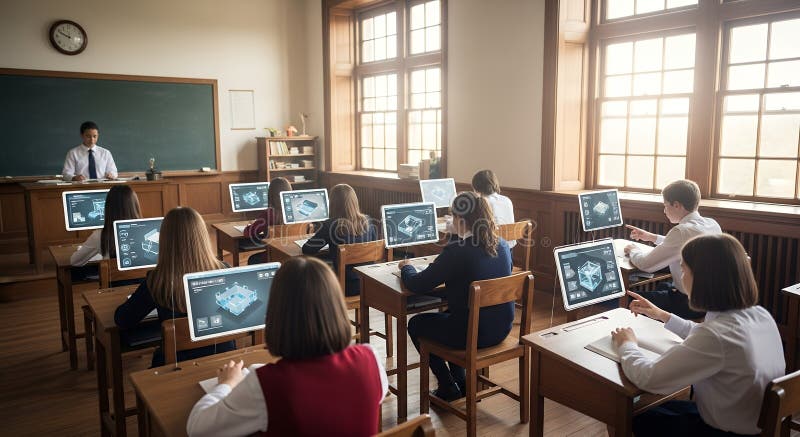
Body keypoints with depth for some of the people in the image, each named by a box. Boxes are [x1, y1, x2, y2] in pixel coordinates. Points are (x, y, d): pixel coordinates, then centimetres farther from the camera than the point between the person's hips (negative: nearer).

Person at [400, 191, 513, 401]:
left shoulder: (456, 251, -23)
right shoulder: (502, 245, -1)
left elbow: (417, 285, -17)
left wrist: (406, 267, 5)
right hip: (502, 328, 7)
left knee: (416, 324, 18)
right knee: (448, 314, 33)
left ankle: (448, 388, 23)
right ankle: (460, 381, 36)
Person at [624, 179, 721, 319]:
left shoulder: (682, 231, -26)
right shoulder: (712, 224, 1)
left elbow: (646, 264, -21)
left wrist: (633, 251, 0)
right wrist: (651, 237, 22)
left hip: (691, 304, -9)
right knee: (662, 287, 31)